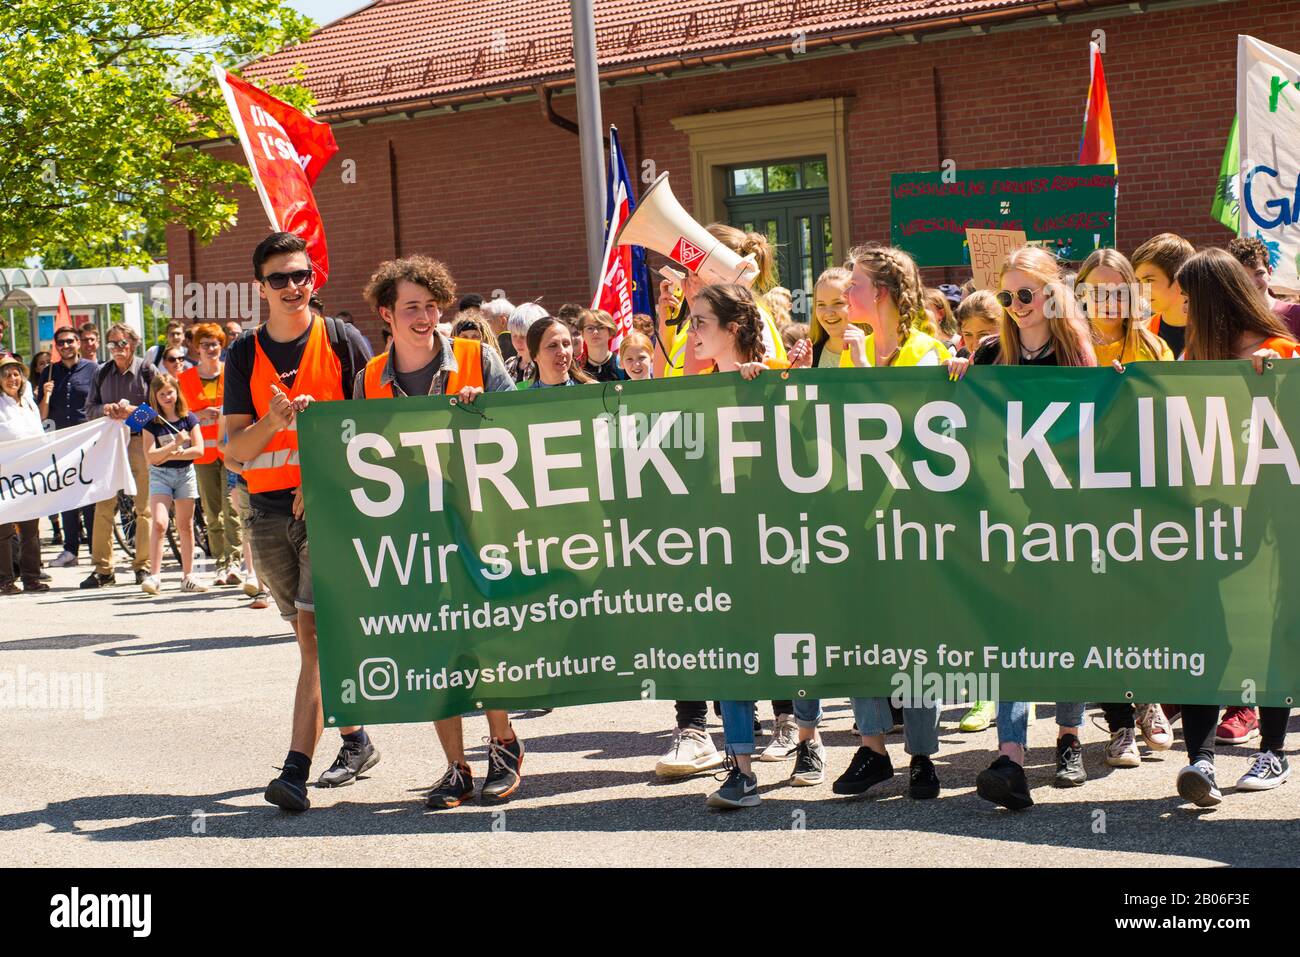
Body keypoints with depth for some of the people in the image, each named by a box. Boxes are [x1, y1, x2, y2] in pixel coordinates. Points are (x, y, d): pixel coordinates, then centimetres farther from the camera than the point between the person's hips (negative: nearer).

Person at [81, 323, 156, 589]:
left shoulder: (147, 370, 2)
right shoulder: (102, 373, 13)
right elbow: (89, 408, 15)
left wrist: (134, 411, -16)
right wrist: (105, 410, -6)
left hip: (141, 440, -3)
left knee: (144, 506, 0)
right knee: (104, 505, -2)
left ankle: (143, 565, 9)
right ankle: (102, 569, 3)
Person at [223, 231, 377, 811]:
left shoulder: (342, 340, 0)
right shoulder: (244, 355, 8)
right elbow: (232, 450, 4)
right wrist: (273, 421, -17)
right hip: (268, 509, 4)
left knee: (315, 632, -15)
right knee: (312, 636, 12)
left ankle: (296, 770, -19)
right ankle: (355, 742, 30)